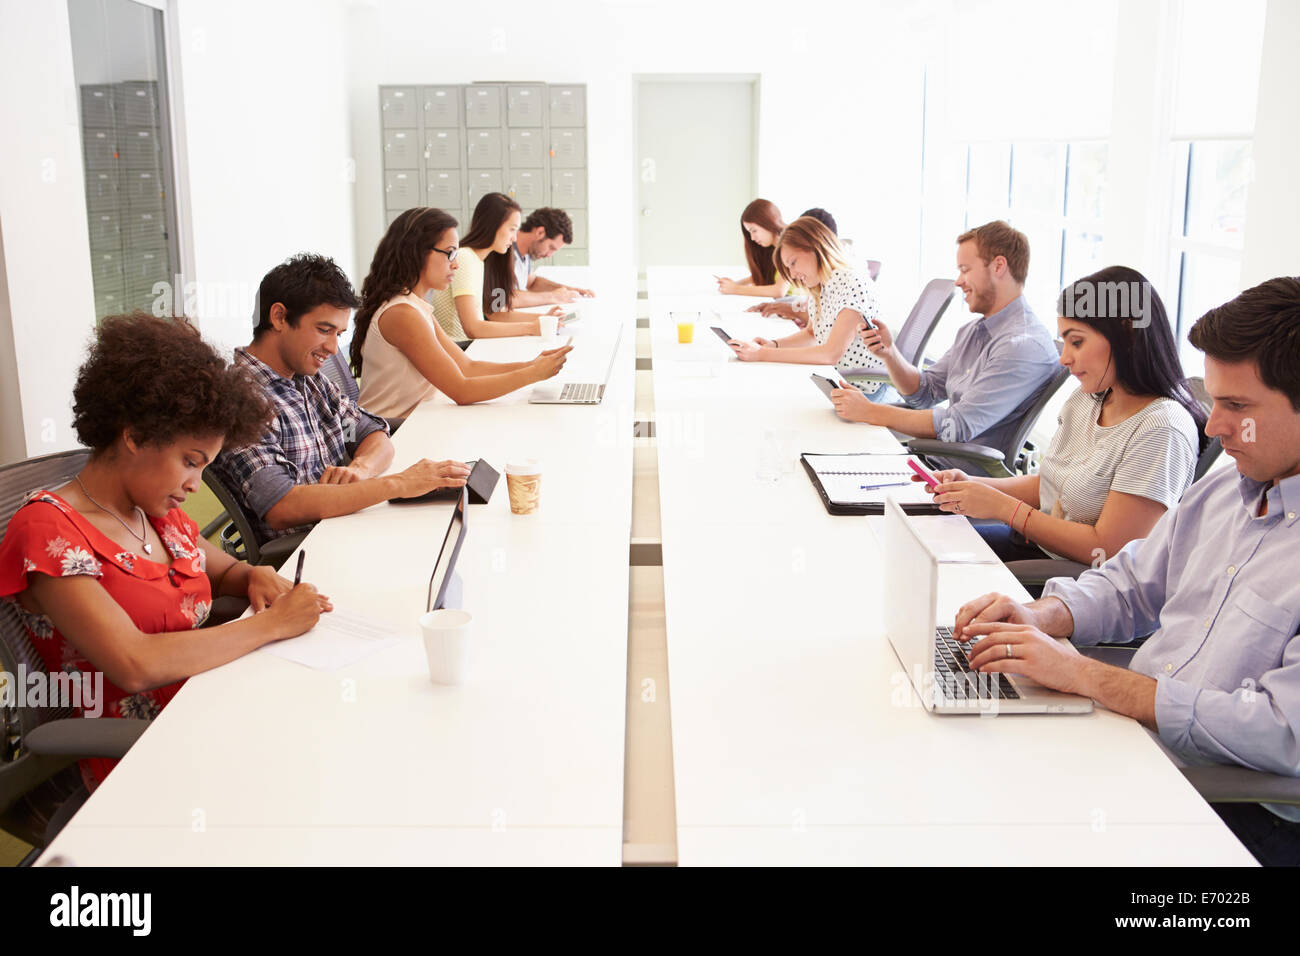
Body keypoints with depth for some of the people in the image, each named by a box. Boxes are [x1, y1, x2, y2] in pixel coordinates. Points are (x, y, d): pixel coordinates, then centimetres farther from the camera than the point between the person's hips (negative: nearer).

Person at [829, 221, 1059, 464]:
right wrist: (889, 352, -1)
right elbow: (925, 392, 17)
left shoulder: (1025, 345, -19)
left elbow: (958, 427, -23)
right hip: (931, 458, 9)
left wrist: (870, 412, -19)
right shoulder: (972, 330, 14)